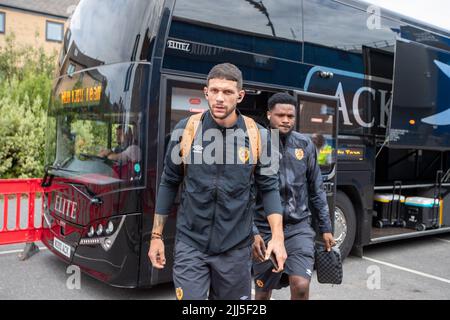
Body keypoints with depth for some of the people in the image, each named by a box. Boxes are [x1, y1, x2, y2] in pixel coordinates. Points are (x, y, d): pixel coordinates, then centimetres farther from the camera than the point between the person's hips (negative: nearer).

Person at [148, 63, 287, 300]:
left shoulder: (256, 135, -6)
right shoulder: (186, 129, -6)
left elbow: (269, 187, 0)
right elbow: (169, 183, 3)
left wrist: (278, 236, -11)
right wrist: (156, 235, 5)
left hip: (235, 247, 1)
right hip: (190, 244, -1)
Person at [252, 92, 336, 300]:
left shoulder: (305, 145, 3)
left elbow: (316, 190, 10)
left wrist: (326, 228, 9)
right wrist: (252, 232, -16)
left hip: (299, 227, 2)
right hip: (265, 229, -1)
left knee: (301, 285, -15)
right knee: (263, 292, 12)